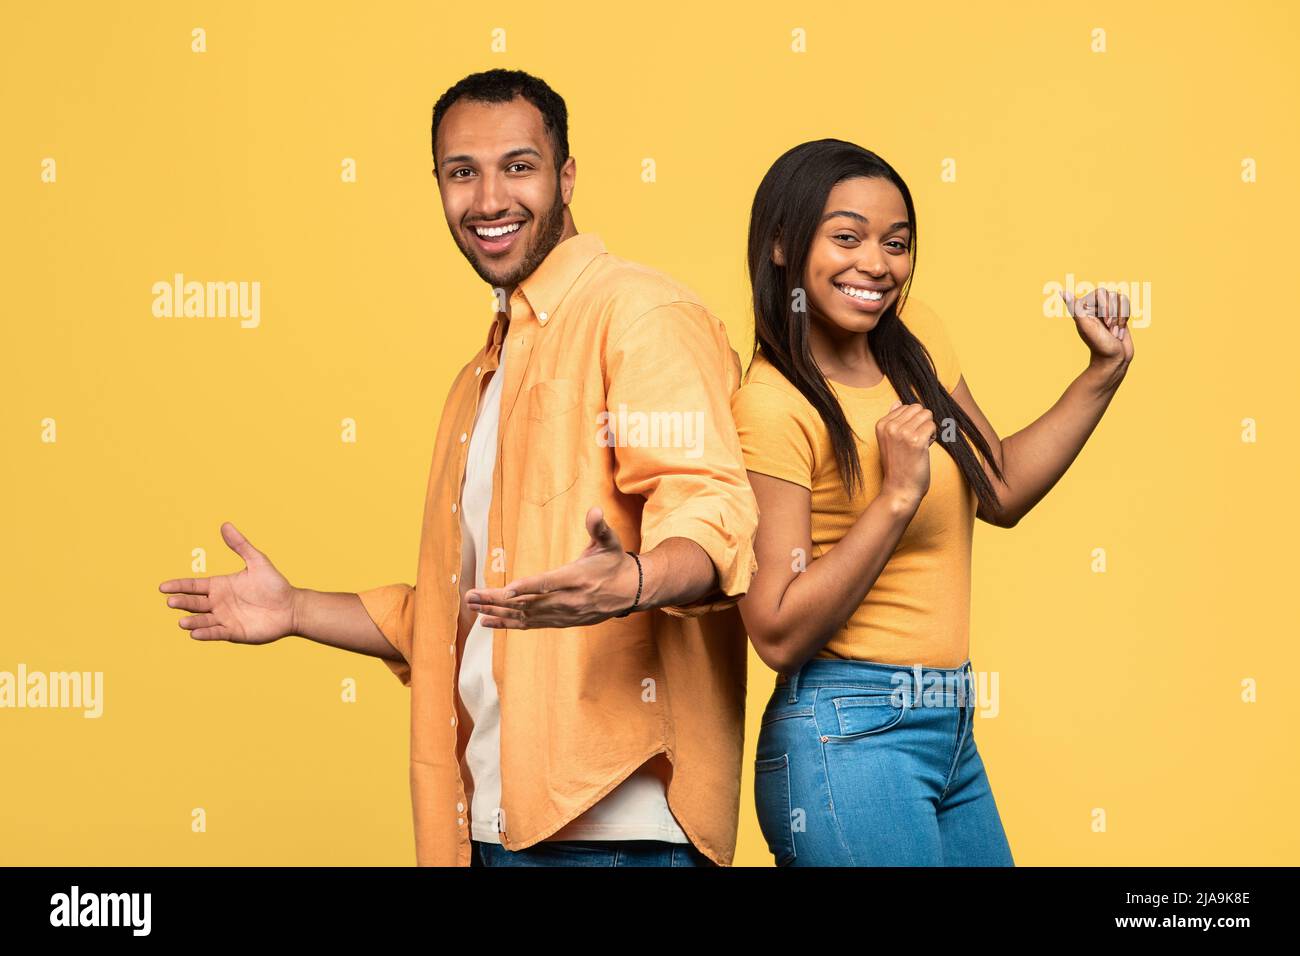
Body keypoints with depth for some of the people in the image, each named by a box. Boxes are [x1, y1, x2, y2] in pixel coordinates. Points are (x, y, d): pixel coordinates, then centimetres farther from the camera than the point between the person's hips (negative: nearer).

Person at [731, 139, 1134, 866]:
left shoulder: (916, 339, 6)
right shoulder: (773, 405, -16)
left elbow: (1000, 491, 19)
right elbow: (778, 635, -19)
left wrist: (1104, 373, 12)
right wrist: (898, 495, -23)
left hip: (953, 729, 8)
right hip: (848, 741, -8)